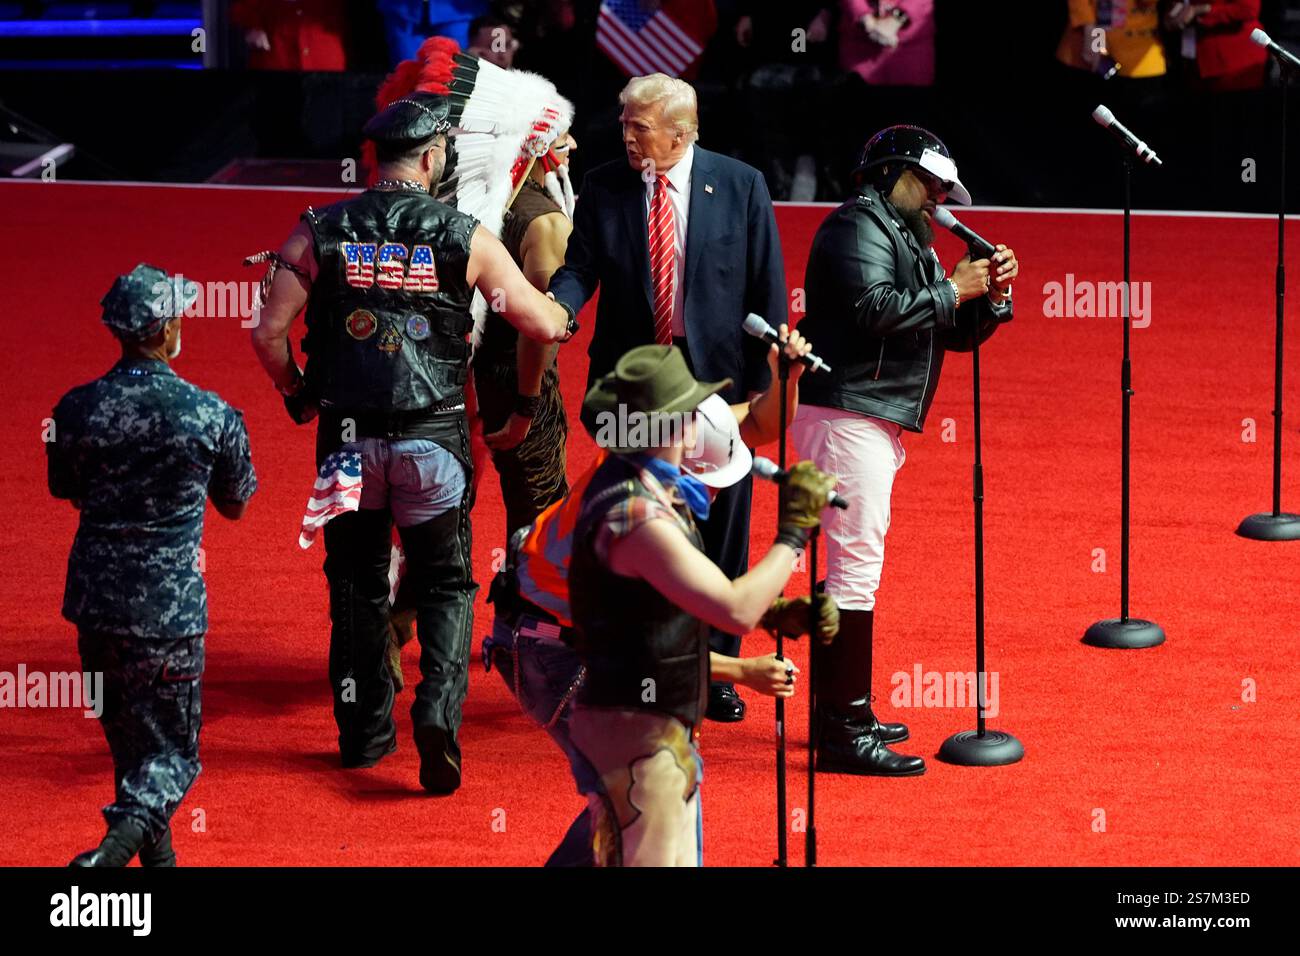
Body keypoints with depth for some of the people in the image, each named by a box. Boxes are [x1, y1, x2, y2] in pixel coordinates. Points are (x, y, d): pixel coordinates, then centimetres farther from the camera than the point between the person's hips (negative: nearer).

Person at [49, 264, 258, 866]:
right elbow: (234, 506, 6)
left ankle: (157, 852, 32)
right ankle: (120, 843, -20)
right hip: (172, 608, -3)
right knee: (170, 750, 4)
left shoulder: (78, 409, -5)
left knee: (127, 740, 21)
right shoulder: (213, 417, -11)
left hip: (95, 600, 3)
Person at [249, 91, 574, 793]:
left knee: (356, 582, 17)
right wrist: (565, 320, 23)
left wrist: (297, 394, 14)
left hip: (347, 438, 2)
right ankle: (438, 712, -12)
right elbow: (545, 326, -1)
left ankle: (364, 731, 22)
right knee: (445, 585, 9)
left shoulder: (319, 233, -2)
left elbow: (268, 333, -5)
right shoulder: (464, 238, -5)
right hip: (432, 440, -2)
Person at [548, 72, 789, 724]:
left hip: (717, 381, -1)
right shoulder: (604, 187, 2)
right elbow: (580, 266, 0)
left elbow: (767, 289, 0)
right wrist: (558, 306, -23)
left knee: (718, 534, 7)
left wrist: (763, 382, -4)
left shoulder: (740, 187, -2)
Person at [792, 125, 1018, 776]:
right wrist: (953, 289, -15)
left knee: (851, 568, 15)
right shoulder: (859, 224, -8)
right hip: (847, 412, -11)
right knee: (857, 565, -12)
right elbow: (873, 308, -23)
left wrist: (992, 294, 2)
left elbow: (956, 332, 21)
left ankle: (840, 714, 22)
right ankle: (843, 734, -13)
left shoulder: (909, 240, 23)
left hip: (876, 423, 11)